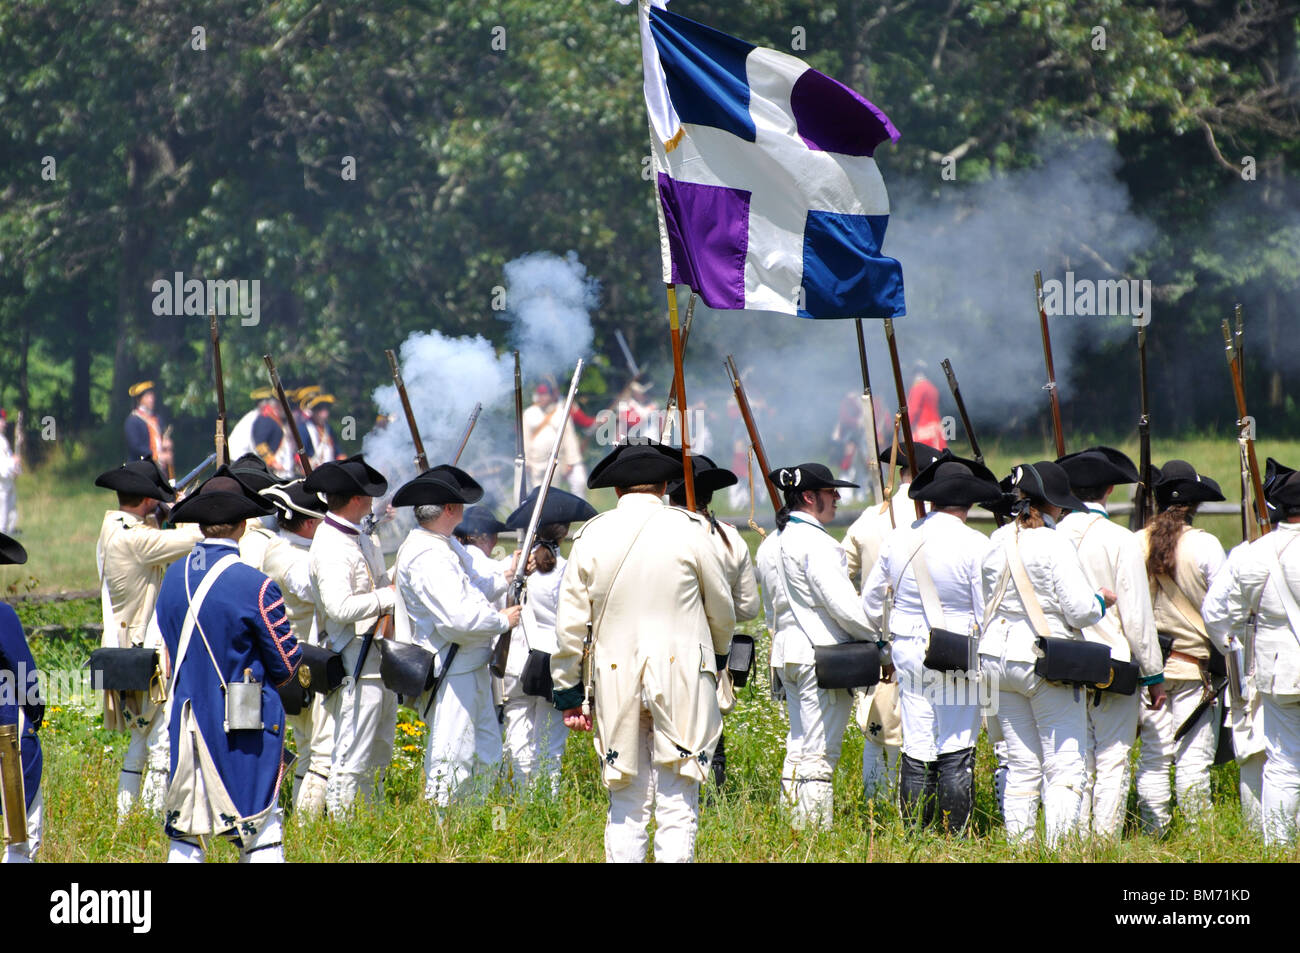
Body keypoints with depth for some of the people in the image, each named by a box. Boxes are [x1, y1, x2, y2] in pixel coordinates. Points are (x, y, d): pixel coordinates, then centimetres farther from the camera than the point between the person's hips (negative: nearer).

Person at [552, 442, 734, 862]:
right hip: (682, 679, -2)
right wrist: (717, 655, 28)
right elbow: (722, 613, 8)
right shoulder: (689, 531, -2)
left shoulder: (591, 536, 2)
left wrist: (568, 690, 12)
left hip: (614, 682, 2)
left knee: (626, 810, 9)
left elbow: (570, 623, 3)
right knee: (677, 805, -2)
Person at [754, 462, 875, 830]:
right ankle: (816, 826, -8)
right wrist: (875, 638, -8)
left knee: (798, 748, 13)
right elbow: (843, 604, -19)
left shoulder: (769, 546, 13)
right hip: (823, 656, -9)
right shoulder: (816, 543, -15)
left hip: (786, 655, 9)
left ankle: (794, 823, 14)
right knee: (820, 754, -7)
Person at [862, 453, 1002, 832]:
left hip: (908, 652, 4)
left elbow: (870, 603, 15)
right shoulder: (974, 545, -11)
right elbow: (989, 611, -11)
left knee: (916, 750, 7)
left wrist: (892, 633, 31)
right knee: (957, 752, 0)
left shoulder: (898, 541, 4)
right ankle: (956, 837, 0)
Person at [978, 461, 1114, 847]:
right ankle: (1059, 845, -11)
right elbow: (1080, 611, -16)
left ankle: (1018, 844, 13)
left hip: (998, 657, 6)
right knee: (1065, 767, -2)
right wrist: (1102, 601, 4)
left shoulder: (996, 543, 5)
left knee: (1021, 766, 13)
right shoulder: (1054, 544, -14)